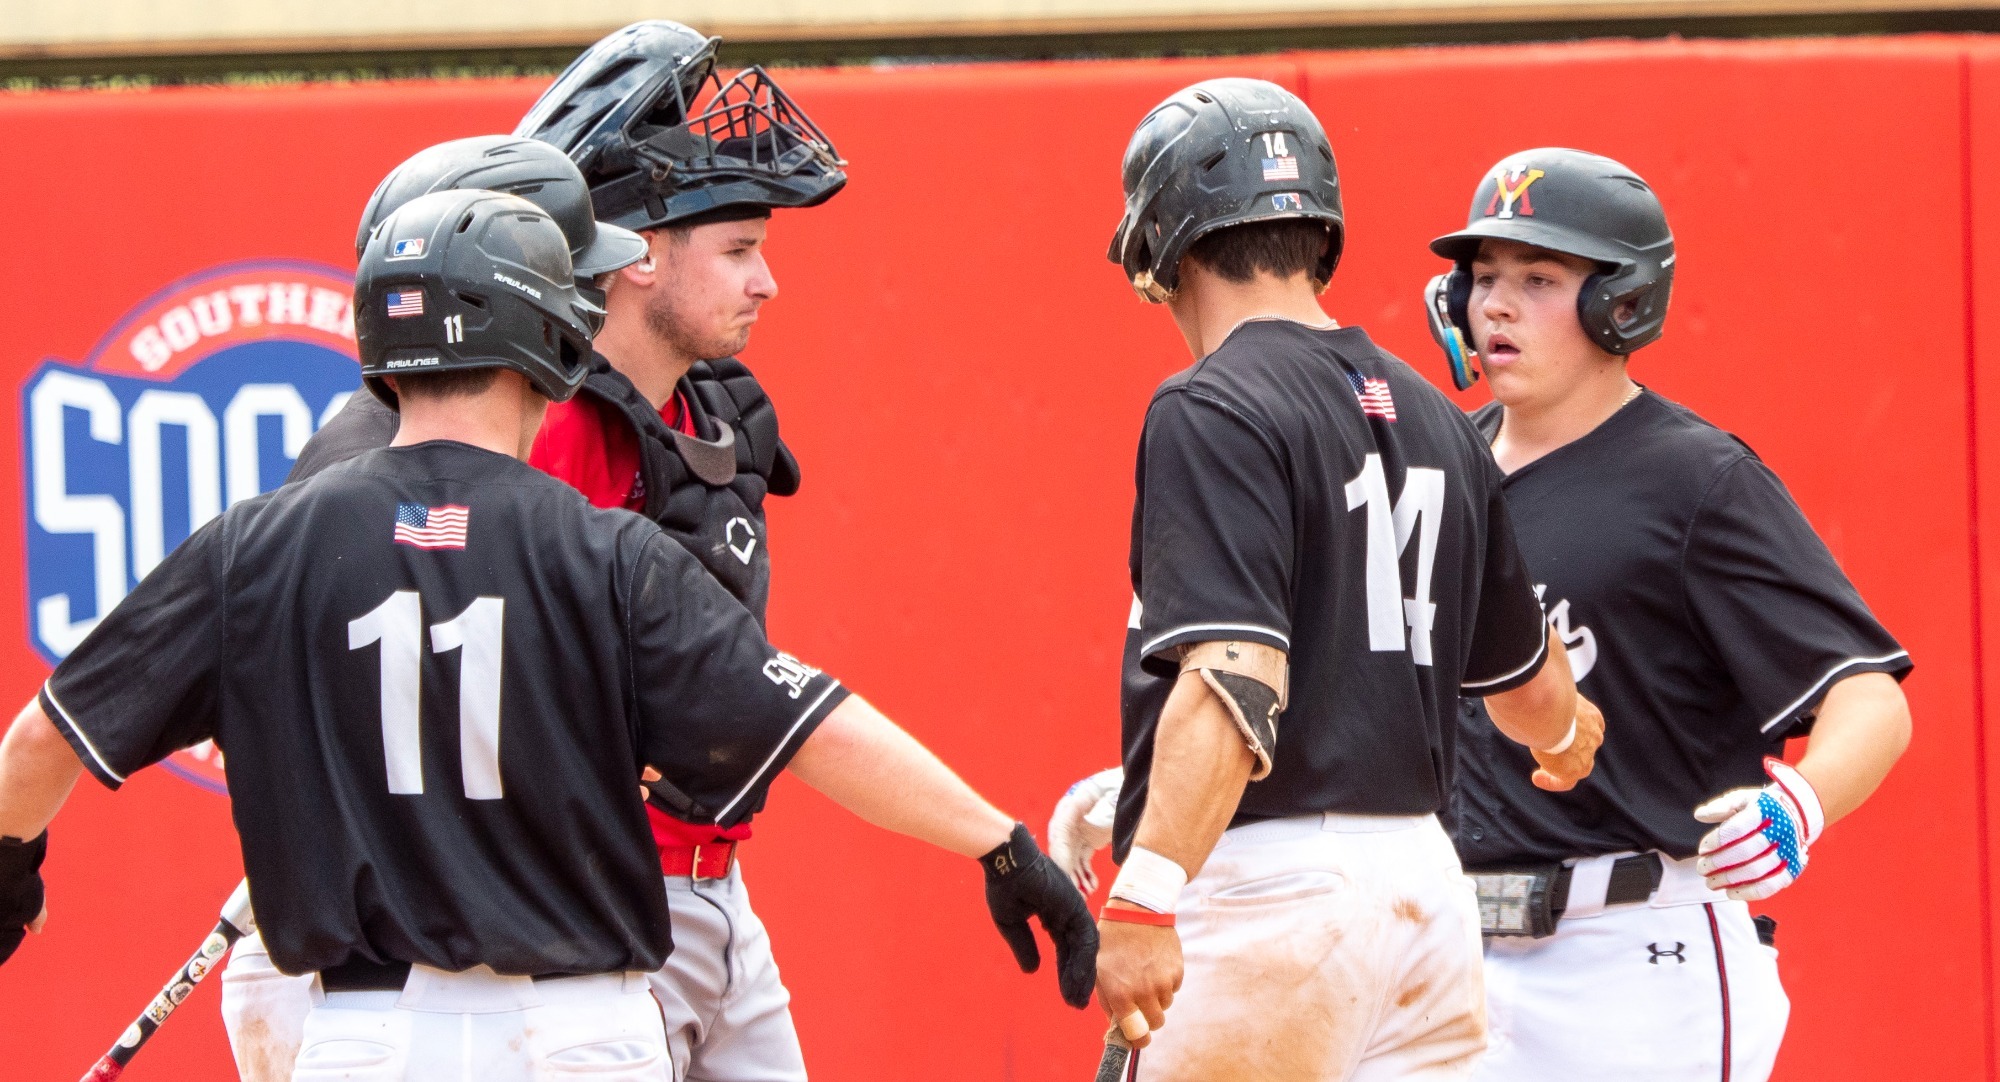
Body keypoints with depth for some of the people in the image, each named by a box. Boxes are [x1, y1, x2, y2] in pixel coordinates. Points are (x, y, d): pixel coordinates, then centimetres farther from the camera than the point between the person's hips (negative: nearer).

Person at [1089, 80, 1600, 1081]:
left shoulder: (1214, 412, -9)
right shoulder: (1432, 422, 16)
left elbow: (1236, 677, -22)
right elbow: (1528, 685, 27)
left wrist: (1143, 901, -29)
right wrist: (1568, 737, 51)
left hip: (1271, 882, -8)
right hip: (1424, 877, 8)